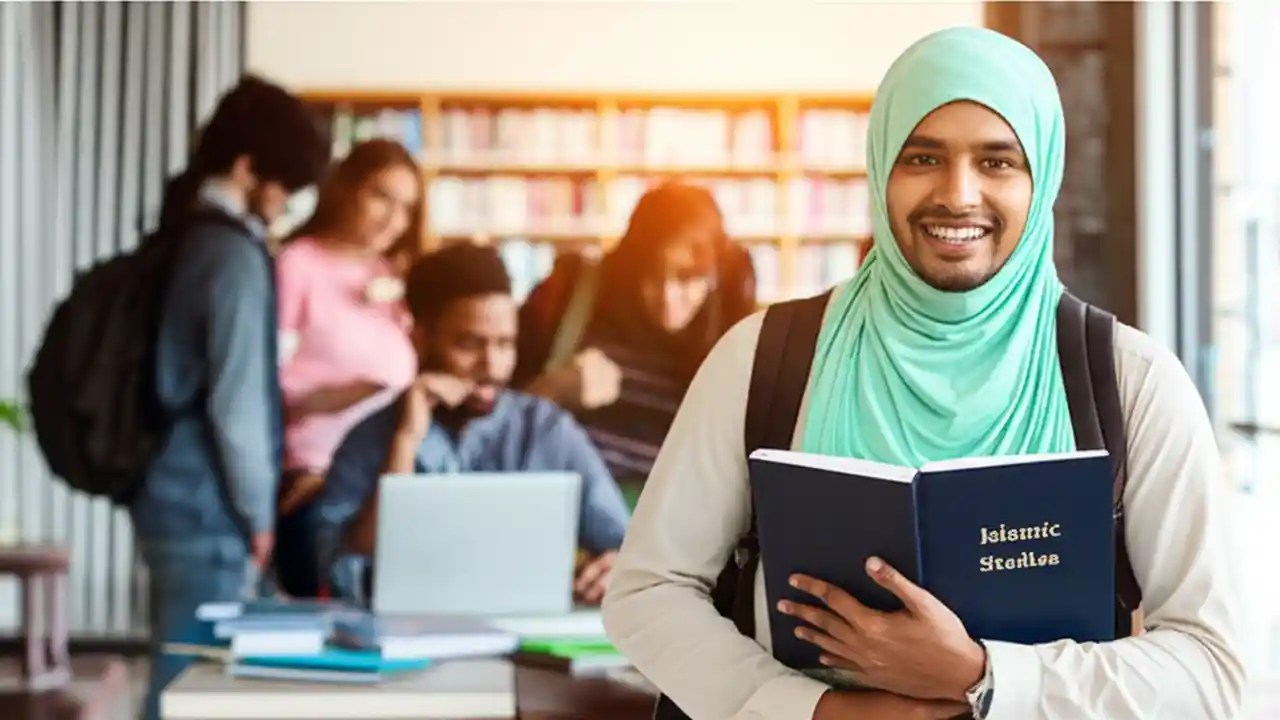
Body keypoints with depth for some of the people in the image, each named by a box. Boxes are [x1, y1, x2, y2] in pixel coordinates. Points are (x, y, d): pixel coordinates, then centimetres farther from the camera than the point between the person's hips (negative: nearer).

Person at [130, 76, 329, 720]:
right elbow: (236, 404, -18)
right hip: (207, 507, -9)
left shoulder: (183, 238, 11)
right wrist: (259, 513, -7)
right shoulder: (235, 255, -16)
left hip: (171, 492, 9)